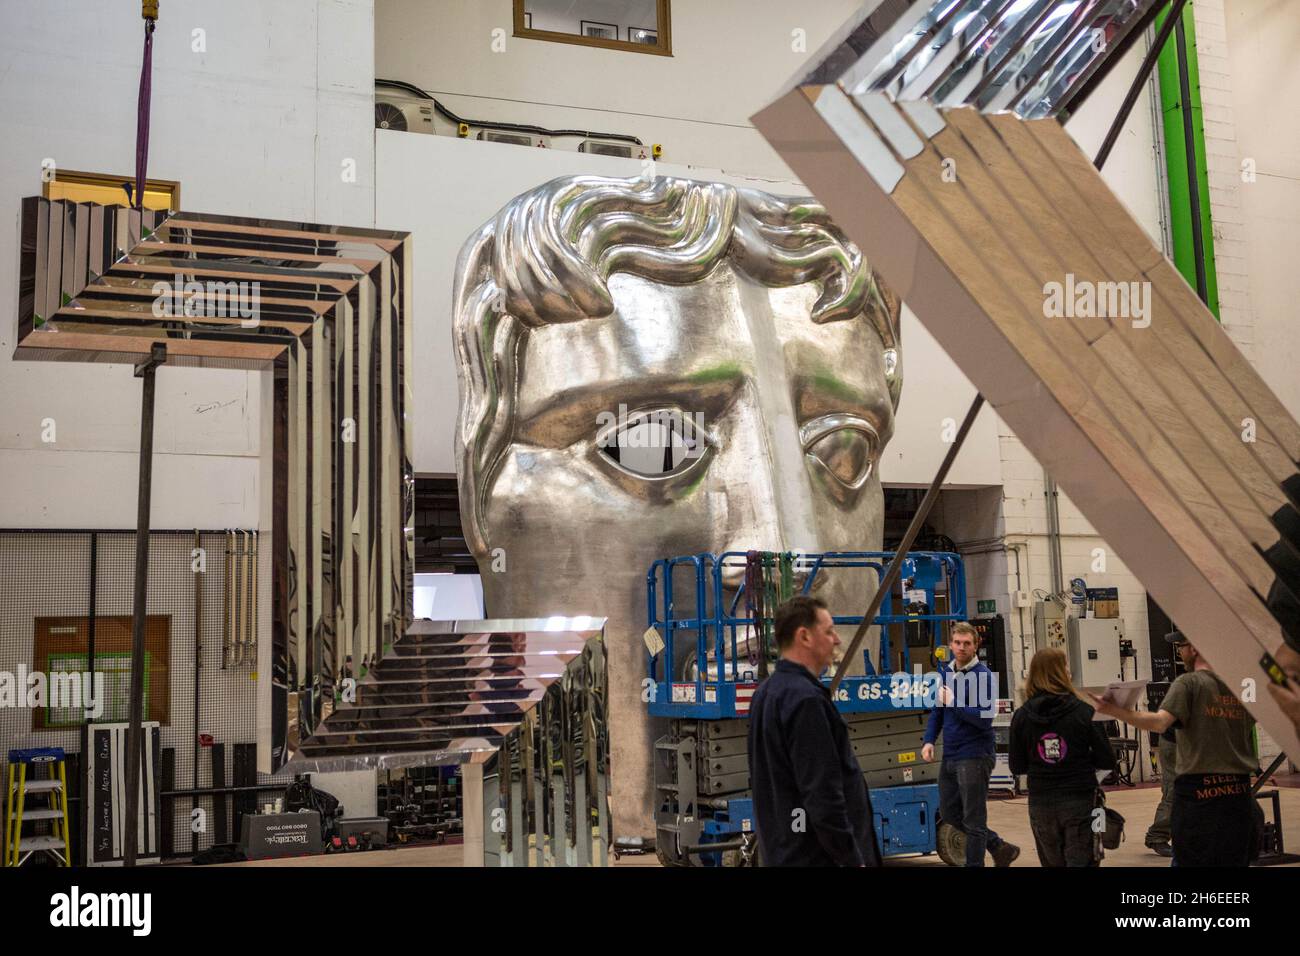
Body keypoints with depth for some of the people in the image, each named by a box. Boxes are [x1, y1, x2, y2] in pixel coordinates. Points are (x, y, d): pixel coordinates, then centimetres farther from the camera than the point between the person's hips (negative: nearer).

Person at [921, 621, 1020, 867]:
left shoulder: (983, 676, -13)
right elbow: (937, 712, 16)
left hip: (974, 756, -8)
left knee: (973, 820, 0)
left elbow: (984, 718, -21)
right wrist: (929, 741, 3)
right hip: (950, 756, 8)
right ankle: (1000, 848, 32)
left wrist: (952, 701, -19)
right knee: (949, 813, 17)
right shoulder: (946, 674, 9)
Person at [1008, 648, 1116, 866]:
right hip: (1080, 800, -3)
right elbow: (1107, 761, -7)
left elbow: (1017, 767, 2)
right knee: (1081, 861, 3)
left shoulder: (1022, 716, -4)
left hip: (1040, 804, 3)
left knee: (1053, 862, 18)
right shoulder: (1083, 711, -9)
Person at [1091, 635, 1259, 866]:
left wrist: (1114, 711, -25)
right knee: (1235, 861, 12)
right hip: (1239, 792, 5)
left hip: (1198, 789, -5)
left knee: (1189, 860, 3)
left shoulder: (1189, 682, -10)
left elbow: (1159, 723, -24)